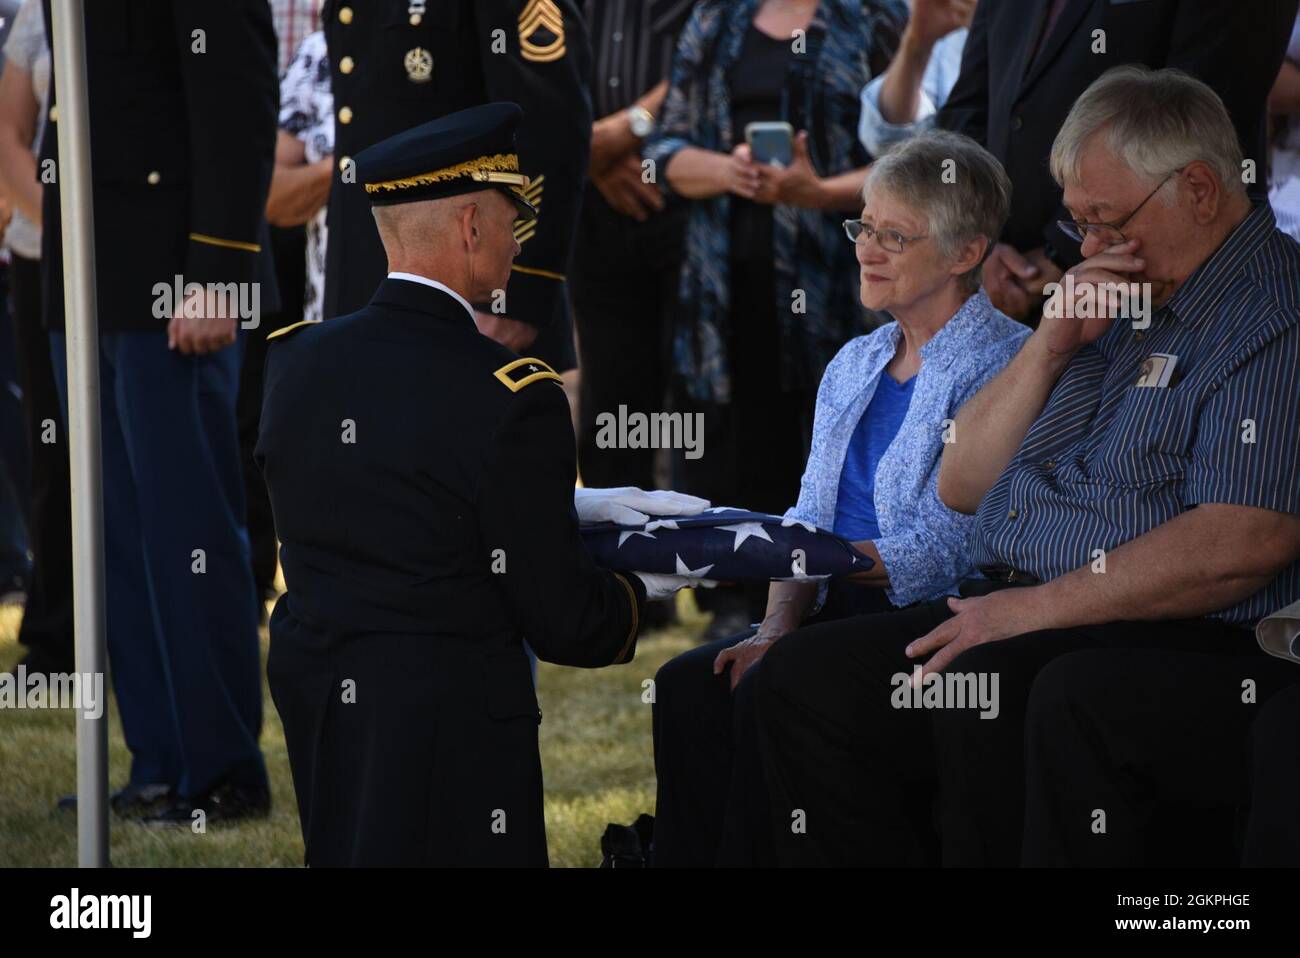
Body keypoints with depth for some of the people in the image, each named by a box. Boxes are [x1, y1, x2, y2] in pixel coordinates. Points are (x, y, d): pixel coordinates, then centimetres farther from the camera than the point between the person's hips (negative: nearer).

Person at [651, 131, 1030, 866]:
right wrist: (778, 626, -3)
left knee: (770, 694, -28)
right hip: (844, 613, 7)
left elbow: (942, 550, -16)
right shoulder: (855, 365, 17)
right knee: (688, 685, -17)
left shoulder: (1002, 366, -9)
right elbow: (809, 523, 16)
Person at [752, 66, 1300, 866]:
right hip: (1011, 614, 9)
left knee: (989, 692, -36)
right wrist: (1053, 345, 6)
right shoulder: (1117, 307, 22)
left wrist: (1036, 608, -19)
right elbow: (962, 486, 22)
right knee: (805, 678, -7)